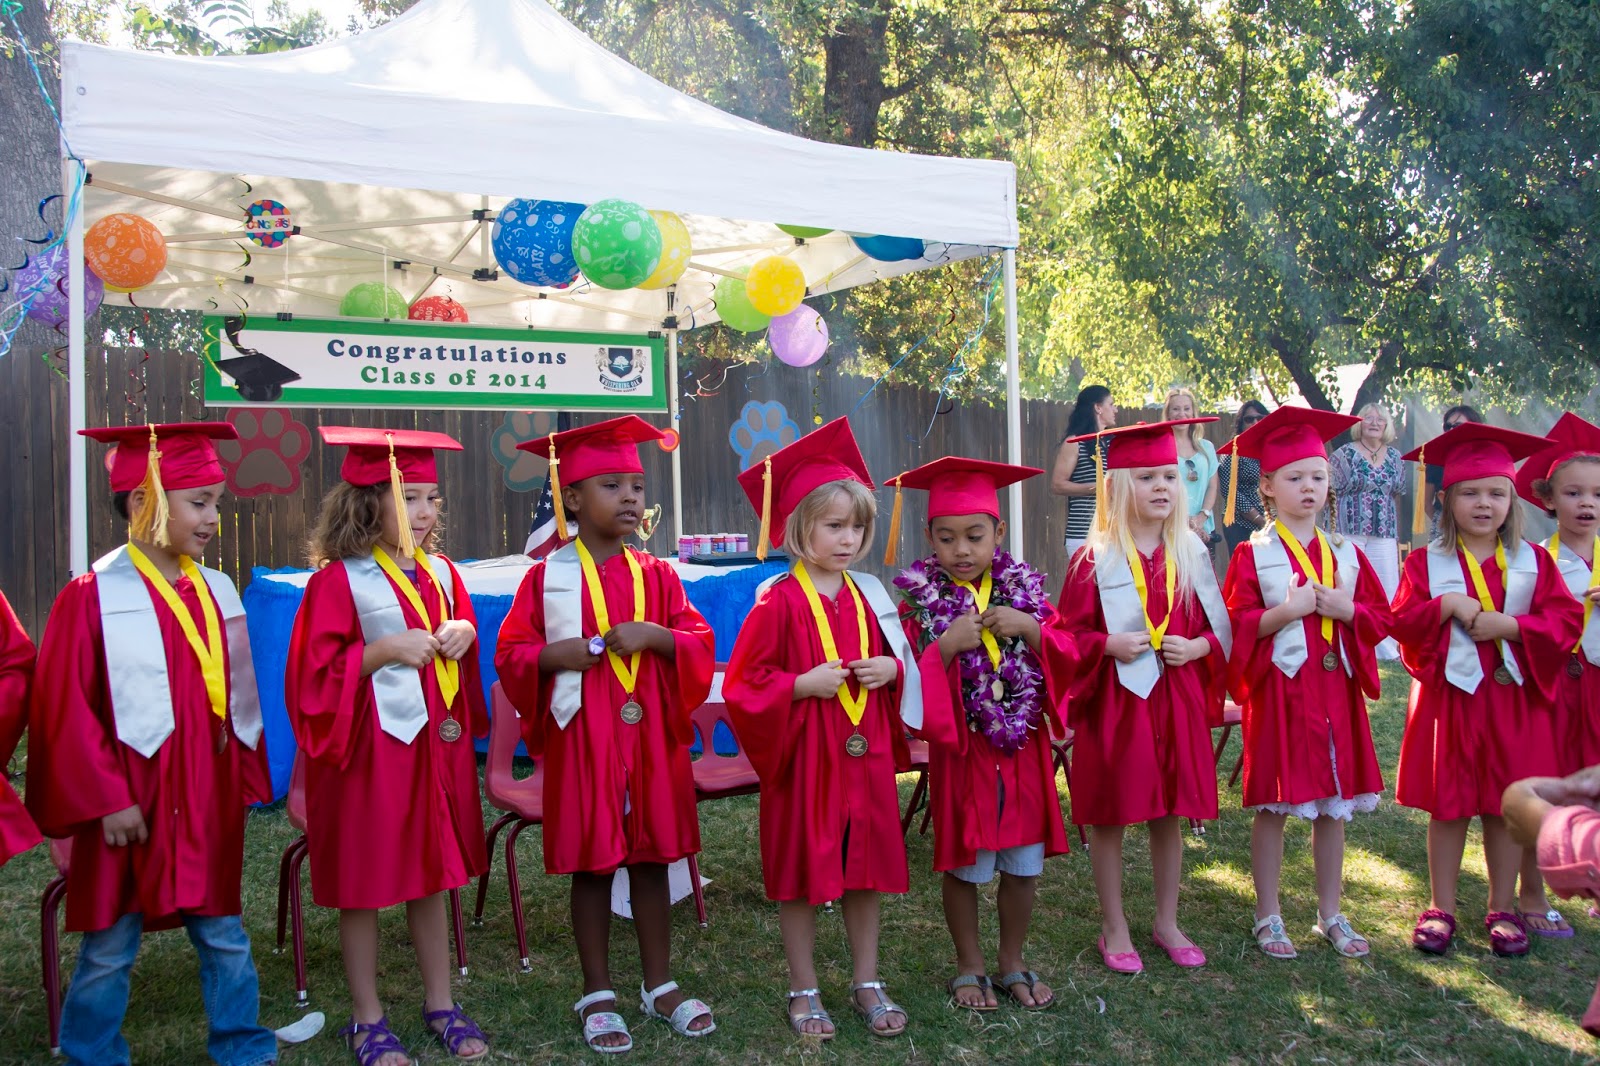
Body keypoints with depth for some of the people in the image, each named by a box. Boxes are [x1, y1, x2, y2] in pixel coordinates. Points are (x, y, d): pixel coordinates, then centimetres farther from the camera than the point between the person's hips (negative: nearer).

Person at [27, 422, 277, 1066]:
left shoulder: (216, 592, 4)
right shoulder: (92, 597, -11)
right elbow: (65, 710, -11)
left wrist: (247, 780, 7)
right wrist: (105, 799, -13)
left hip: (210, 802, 4)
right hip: (131, 802, -4)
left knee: (223, 935, 14)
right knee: (110, 950, 10)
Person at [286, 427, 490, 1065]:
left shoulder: (440, 574, 8)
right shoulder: (339, 580, -11)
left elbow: (463, 646, 19)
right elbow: (317, 673, -12)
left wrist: (464, 633, -3)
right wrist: (385, 649, -22)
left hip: (436, 745, 6)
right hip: (369, 748, -5)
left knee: (431, 877, 15)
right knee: (363, 884, 6)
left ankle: (440, 1005, 27)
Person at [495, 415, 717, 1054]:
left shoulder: (655, 576, 5)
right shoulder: (548, 576, -2)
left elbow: (701, 644, 3)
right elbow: (512, 654, -1)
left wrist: (655, 636, -16)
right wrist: (563, 653, -19)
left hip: (650, 736, 3)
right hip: (582, 737, -2)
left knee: (652, 857, 10)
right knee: (591, 864, 6)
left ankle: (659, 985, 25)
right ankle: (598, 995, 20)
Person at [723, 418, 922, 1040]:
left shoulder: (869, 597, 5)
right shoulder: (779, 601, -11)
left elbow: (903, 661, 16)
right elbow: (743, 684, -11)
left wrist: (891, 669, -5)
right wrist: (802, 684, -22)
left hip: (866, 756, 5)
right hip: (803, 758, -5)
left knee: (866, 869, 13)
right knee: (801, 874, 7)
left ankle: (867, 984, 28)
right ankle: (803, 990, 23)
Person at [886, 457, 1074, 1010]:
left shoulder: (1023, 589, 2)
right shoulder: (921, 600, -7)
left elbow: (1066, 658, -1)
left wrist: (1030, 628, -17)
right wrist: (945, 646, -26)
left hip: (1023, 752, 3)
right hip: (961, 753, -3)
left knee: (1022, 868, 12)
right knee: (963, 866, 10)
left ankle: (1013, 964, 31)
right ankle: (970, 967, 28)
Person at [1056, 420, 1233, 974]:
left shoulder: (1191, 554, 4)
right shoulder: (1094, 561, -7)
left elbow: (1220, 627, 9)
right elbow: (1068, 636, -5)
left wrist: (1199, 647, -10)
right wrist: (1108, 645, -21)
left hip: (1177, 701, 4)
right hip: (1113, 702, -3)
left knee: (1171, 815, 13)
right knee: (1109, 817, 6)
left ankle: (1167, 923, 30)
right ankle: (1114, 929, 21)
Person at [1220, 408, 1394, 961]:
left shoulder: (1346, 553, 9)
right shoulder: (1253, 554, -3)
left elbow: (1381, 617, 9)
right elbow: (1236, 624, -8)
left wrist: (1345, 609, -9)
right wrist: (1287, 610, -20)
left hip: (1336, 688, 4)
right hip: (1279, 688, -4)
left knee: (1335, 804, 10)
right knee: (1274, 804, 2)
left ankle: (1331, 915, 24)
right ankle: (1268, 917, 15)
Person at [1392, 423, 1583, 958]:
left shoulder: (1533, 562, 4)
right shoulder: (1427, 562, 0)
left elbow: (1565, 620, -3)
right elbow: (1401, 622, -5)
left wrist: (1510, 624, -16)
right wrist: (1445, 605, -20)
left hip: (1512, 699, 1)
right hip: (1448, 694, -1)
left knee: (1506, 807, 8)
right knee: (1447, 805, 6)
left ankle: (1501, 909, 24)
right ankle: (1441, 908, 18)